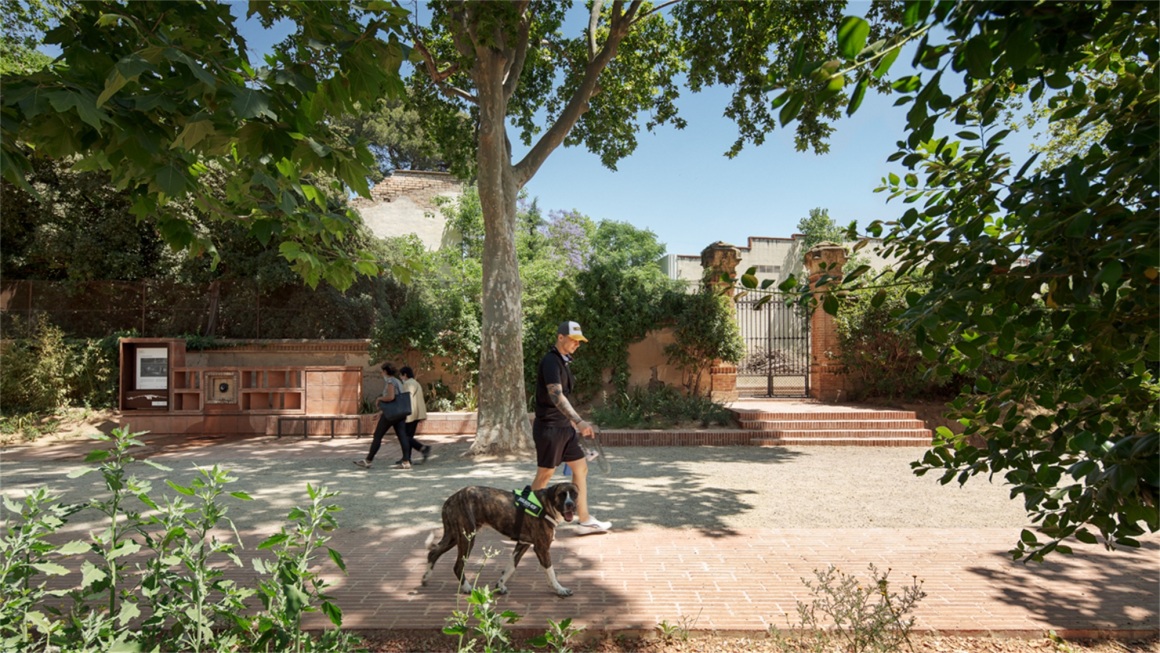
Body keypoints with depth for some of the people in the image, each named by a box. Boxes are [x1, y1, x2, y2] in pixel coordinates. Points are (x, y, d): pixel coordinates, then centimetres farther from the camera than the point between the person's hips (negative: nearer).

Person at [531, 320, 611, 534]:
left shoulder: (562, 361, 12)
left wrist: (573, 423, 23)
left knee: (580, 467, 11)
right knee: (545, 475, 0)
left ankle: (585, 520, 20)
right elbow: (556, 396, -30)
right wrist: (579, 421, -38)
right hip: (549, 428, -9)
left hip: (564, 427, 9)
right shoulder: (550, 361, -18)